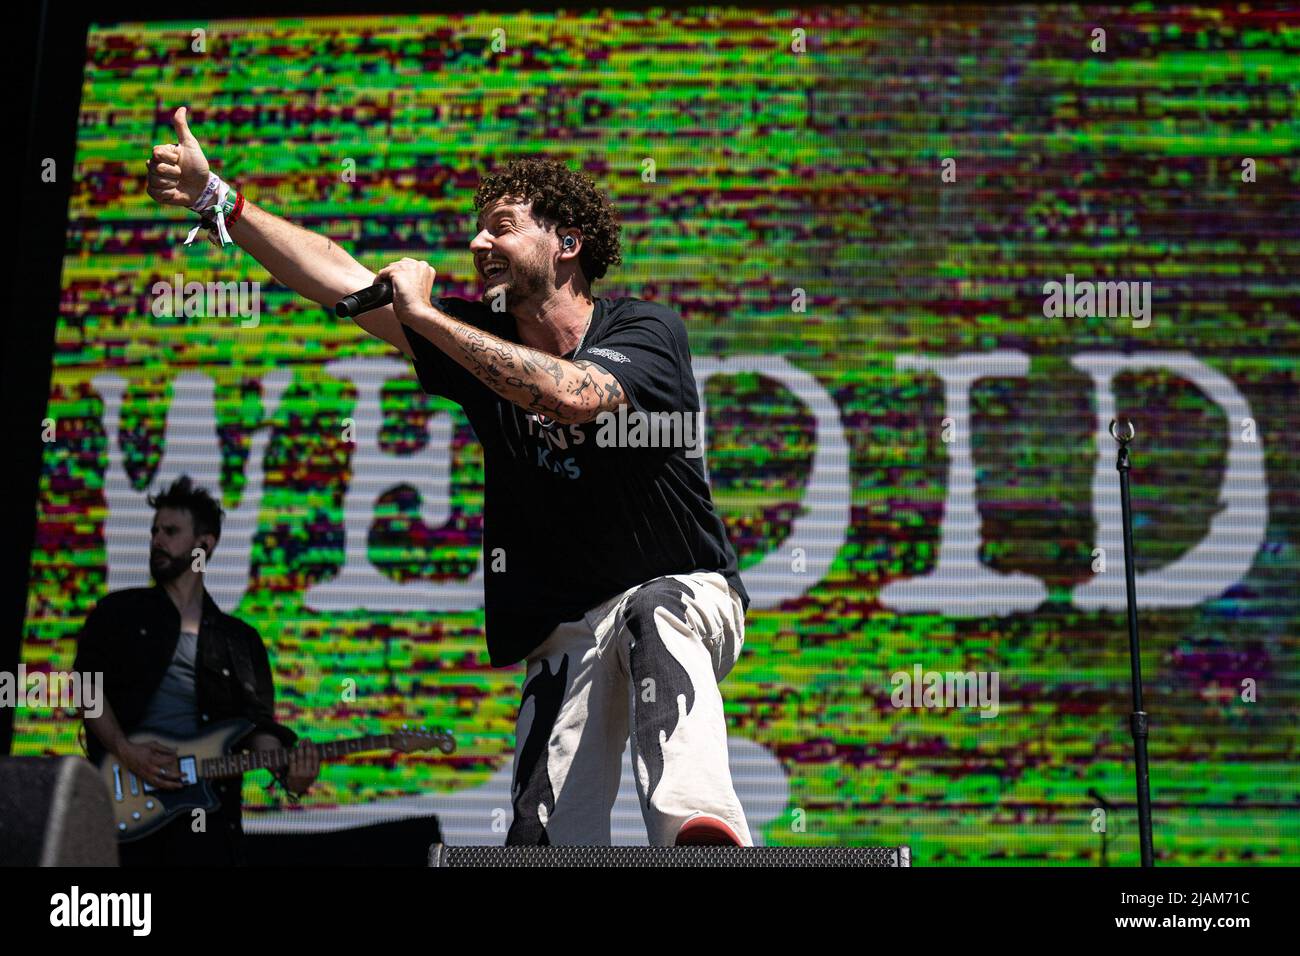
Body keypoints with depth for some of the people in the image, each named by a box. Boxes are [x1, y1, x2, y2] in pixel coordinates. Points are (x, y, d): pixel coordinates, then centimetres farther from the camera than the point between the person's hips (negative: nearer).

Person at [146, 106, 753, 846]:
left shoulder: (648, 331, -9)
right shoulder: (479, 337, 5)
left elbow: (571, 394, -30)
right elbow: (340, 278, 1)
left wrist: (425, 315, -22)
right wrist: (215, 199, -6)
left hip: (688, 594, -5)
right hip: (568, 632, 5)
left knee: (652, 620, -41)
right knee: (551, 837, -12)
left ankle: (703, 820, -61)